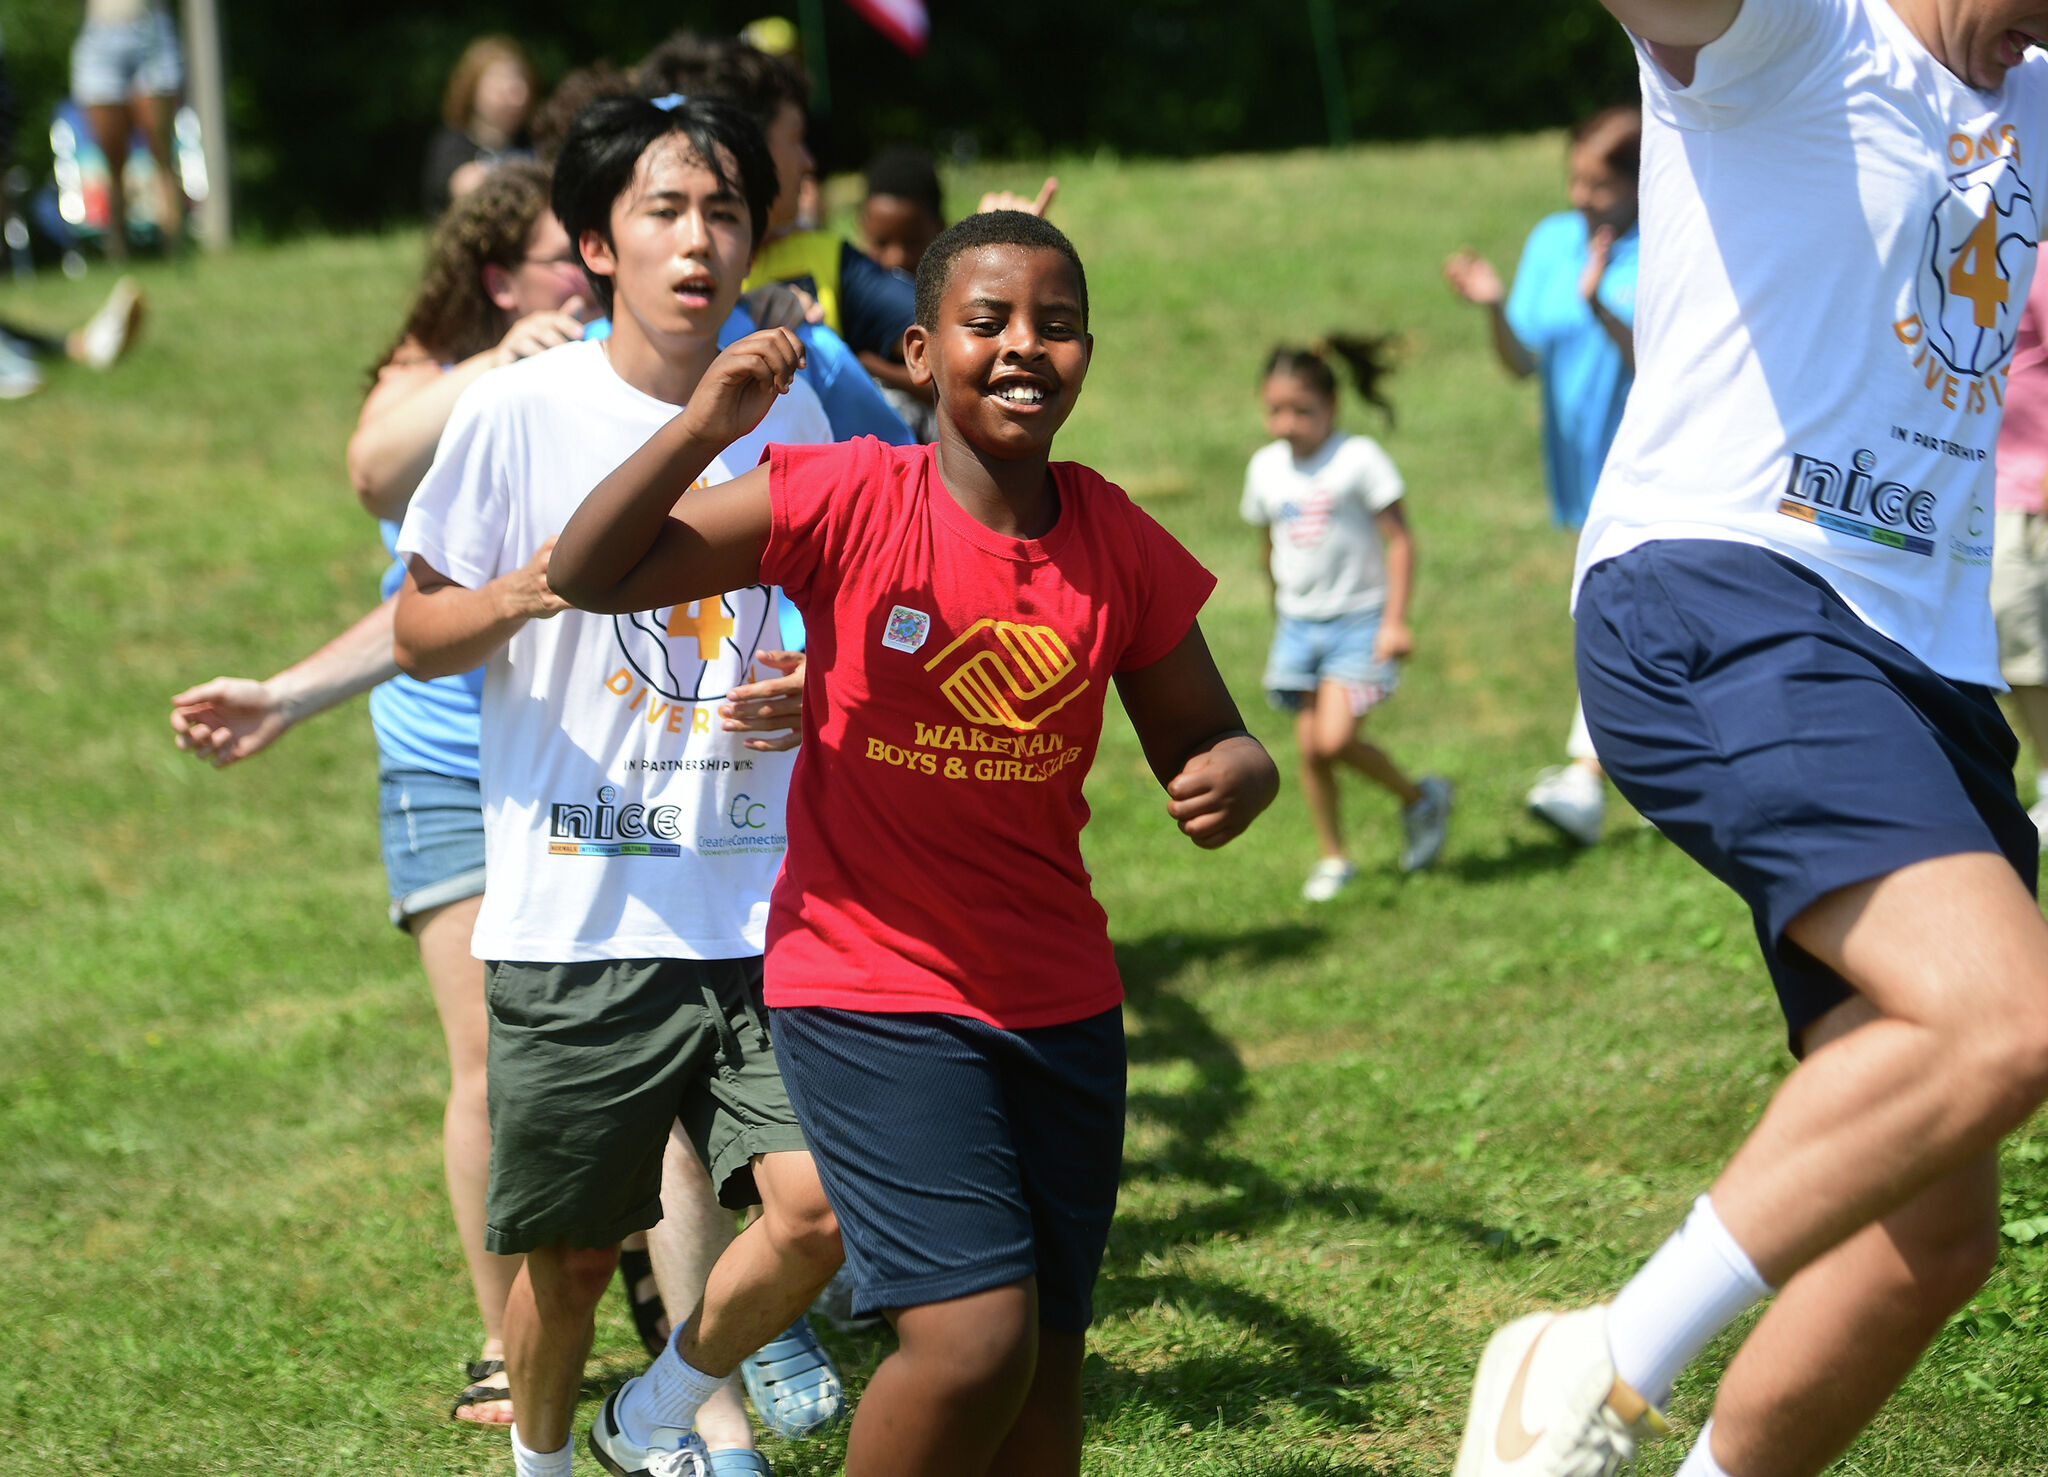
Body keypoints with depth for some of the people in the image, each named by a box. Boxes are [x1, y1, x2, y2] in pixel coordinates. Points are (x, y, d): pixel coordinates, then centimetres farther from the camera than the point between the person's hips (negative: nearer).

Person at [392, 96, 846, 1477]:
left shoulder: (790, 413, 6)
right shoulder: (519, 410, -5)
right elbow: (418, 630, 2)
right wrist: (519, 598, -19)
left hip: (759, 910, 3)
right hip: (574, 913, -3)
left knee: (819, 1208, -11)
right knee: (572, 1253, 5)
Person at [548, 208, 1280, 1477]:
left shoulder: (1120, 548, -2)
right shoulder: (849, 503, -12)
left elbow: (1202, 740, 9)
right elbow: (590, 576, -14)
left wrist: (1237, 777, -15)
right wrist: (704, 428, -29)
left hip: (1060, 1001, 5)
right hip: (869, 992, -4)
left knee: (1048, 1360, 8)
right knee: (977, 1334, -17)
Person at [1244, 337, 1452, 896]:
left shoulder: (1357, 458, -12)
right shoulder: (1266, 467, 4)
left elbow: (1399, 540, -11)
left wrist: (1395, 621, -17)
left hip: (1358, 619, -5)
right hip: (1299, 621, 5)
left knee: (1335, 740, -16)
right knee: (1309, 746, 3)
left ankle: (1420, 798, 8)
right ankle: (1333, 858, 19)